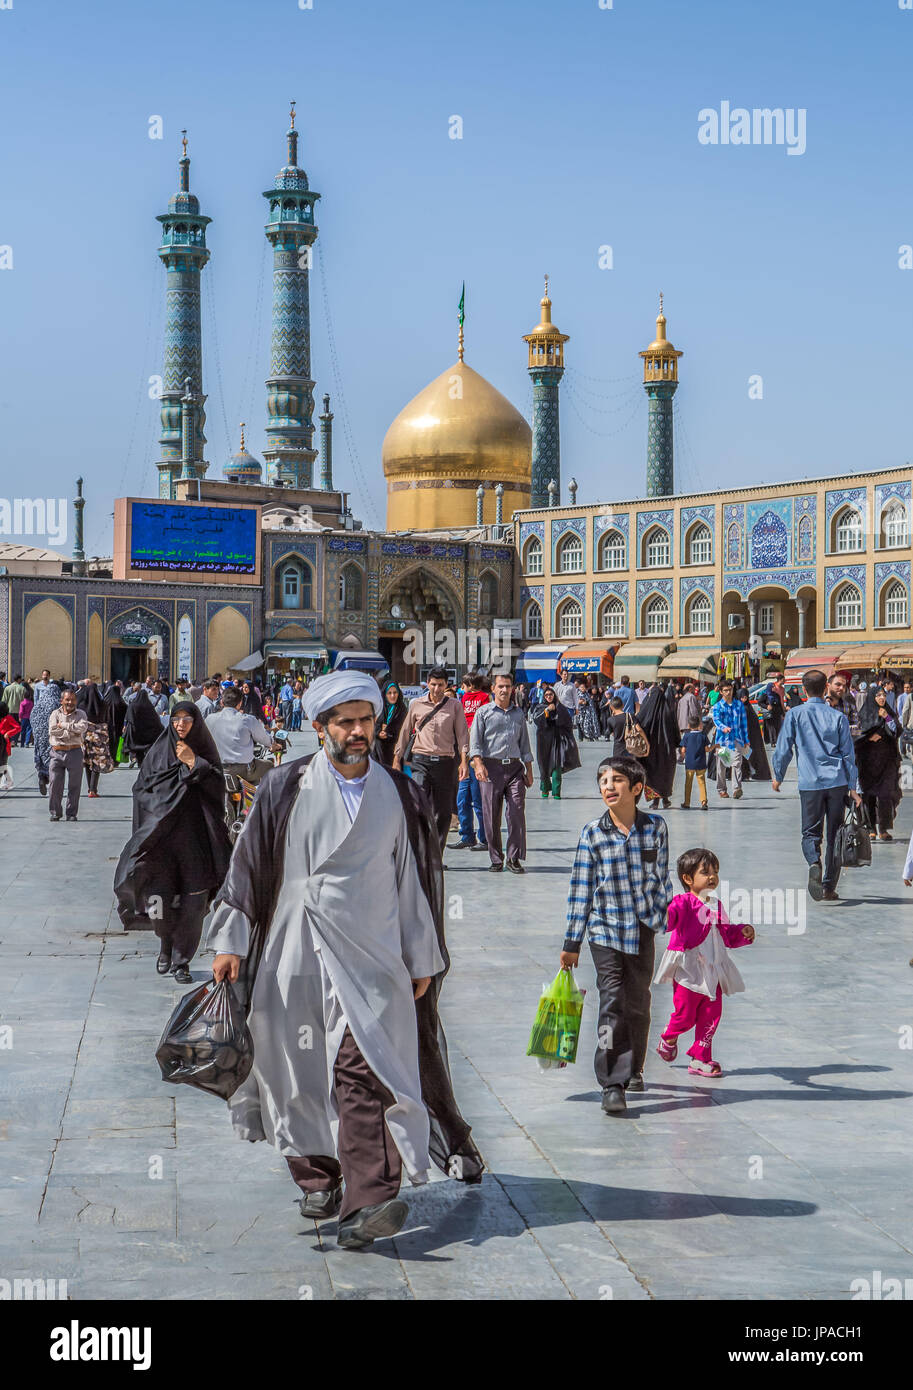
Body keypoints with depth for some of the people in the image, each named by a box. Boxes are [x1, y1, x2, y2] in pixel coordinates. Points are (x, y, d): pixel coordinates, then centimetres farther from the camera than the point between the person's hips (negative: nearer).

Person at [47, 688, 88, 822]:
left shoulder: (80, 714, 9)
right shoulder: (55, 714, 9)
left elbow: (83, 727, -13)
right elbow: (52, 731, -8)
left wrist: (63, 725, -9)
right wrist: (72, 732, -10)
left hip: (75, 752, 0)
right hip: (57, 752, 0)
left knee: (74, 785, 2)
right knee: (54, 783, -4)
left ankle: (72, 813, 11)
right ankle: (55, 812, 8)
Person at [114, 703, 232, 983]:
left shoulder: (205, 752, 7)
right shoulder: (159, 752, 8)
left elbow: (217, 788, -7)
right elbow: (142, 790, 5)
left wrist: (194, 763, -13)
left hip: (194, 839, 0)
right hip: (162, 837, 0)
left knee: (191, 903, -5)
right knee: (161, 897, -8)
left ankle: (182, 960, 5)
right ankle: (166, 947, 19)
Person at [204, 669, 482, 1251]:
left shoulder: (399, 797, 7)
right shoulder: (287, 789, 4)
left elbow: (414, 881, 11)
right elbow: (249, 864, 7)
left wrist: (422, 961, 12)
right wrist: (230, 942, 3)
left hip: (369, 958, -1)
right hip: (293, 955, 1)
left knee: (363, 1072, -14)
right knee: (301, 1073, 7)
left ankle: (366, 1204, -21)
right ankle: (318, 1180, 26)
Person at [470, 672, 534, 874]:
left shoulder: (518, 714, 17)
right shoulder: (484, 712, 7)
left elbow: (524, 744, 21)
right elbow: (475, 742, 0)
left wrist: (529, 771, 15)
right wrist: (478, 764, -15)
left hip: (514, 767, 2)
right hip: (492, 767, -2)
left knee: (517, 813, -8)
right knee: (492, 816, -1)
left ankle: (514, 858, -2)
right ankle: (496, 859, 7)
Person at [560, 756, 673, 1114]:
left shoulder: (656, 827, 0)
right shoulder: (592, 833, -4)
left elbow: (662, 879, 9)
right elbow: (580, 889, -1)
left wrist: (666, 918, 7)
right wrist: (572, 943, 0)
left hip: (644, 929, 2)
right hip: (605, 929, -2)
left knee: (638, 1004, 12)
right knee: (612, 1004, -11)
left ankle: (633, 1070, 33)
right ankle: (612, 1085, -11)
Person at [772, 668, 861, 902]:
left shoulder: (794, 715, 2)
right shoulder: (838, 717, 7)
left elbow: (783, 748, 3)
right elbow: (848, 754, 8)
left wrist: (778, 777, 18)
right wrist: (852, 788, 11)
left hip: (810, 783, -1)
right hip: (837, 783, 1)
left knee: (811, 832, 5)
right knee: (834, 835, 8)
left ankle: (814, 865, -25)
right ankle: (829, 887, 9)